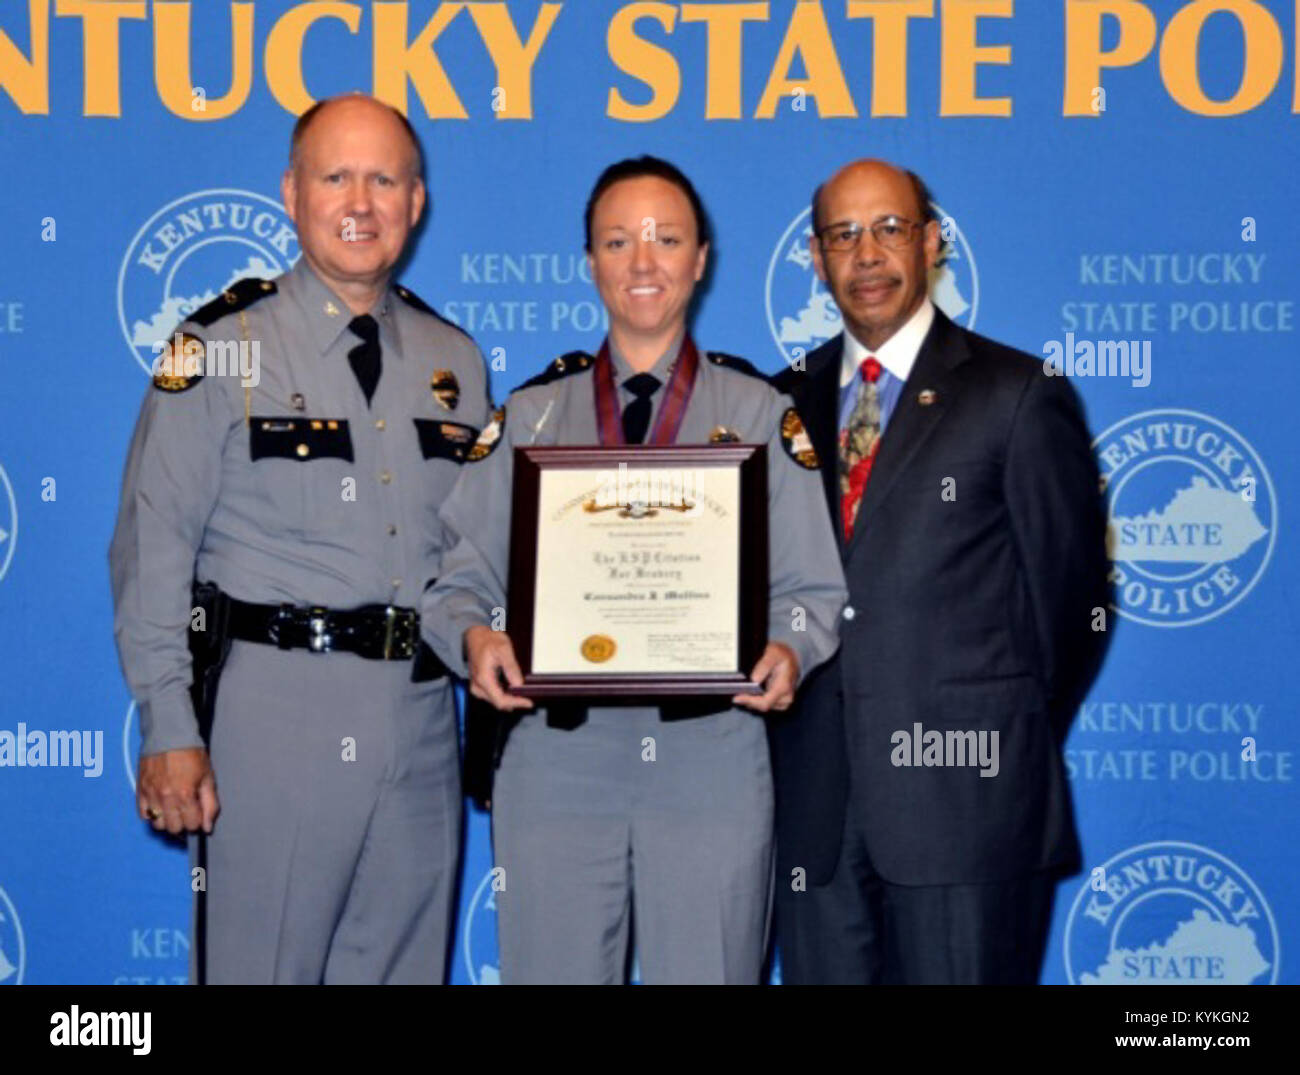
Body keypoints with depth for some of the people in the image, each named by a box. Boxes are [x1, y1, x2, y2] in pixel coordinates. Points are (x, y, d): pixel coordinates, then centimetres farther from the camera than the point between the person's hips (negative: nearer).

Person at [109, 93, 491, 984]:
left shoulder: (456, 362, 11)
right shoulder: (221, 349, -2)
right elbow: (152, 551, -5)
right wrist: (169, 732, -10)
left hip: (423, 717, 4)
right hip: (276, 710, -4)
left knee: (405, 965, 11)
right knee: (259, 964, 1)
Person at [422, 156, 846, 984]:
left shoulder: (761, 414, 11)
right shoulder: (528, 416, 13)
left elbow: (811, 589, 6)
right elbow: (462, 580, 9)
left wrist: (788, 651, -15)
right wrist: (474, 637, -13)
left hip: (714, 756, -1)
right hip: (557, 754, 1)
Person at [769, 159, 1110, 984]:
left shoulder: (1019, 396, -1)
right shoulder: (787, 403, 12)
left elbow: (1073, 598, 1)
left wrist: (1008, 744, 3)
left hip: (966, 797, -4)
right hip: (817, 803, 4)